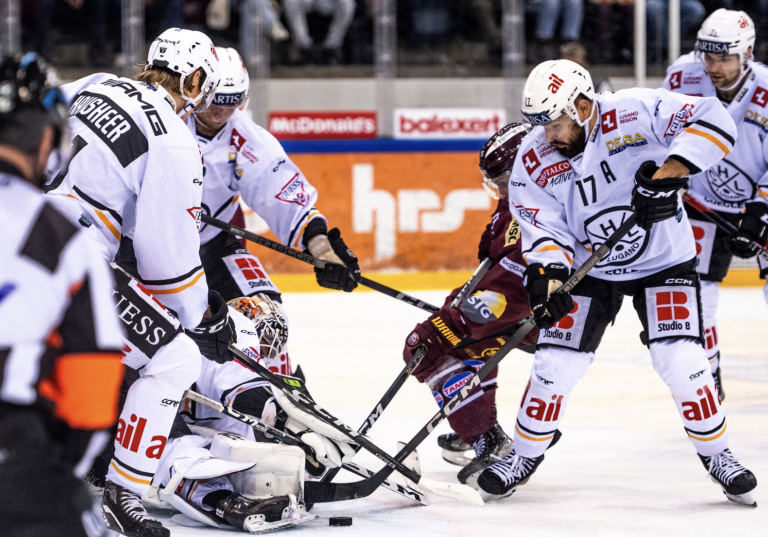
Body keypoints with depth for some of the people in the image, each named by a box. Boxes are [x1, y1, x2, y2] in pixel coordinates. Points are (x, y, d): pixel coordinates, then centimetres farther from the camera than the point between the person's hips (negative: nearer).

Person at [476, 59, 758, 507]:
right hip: (589, 268, 3)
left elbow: (714, 121, -29)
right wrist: (547, 277, -33)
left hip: (663, 260, -3)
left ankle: (716, 453, 7)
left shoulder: (635, 113, -24)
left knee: (682, 362, -14)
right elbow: (545, 229, -14)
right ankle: (525, 455, 20)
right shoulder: (534, 163, -13)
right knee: (555, 364, -2)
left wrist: (670, 172, -37)